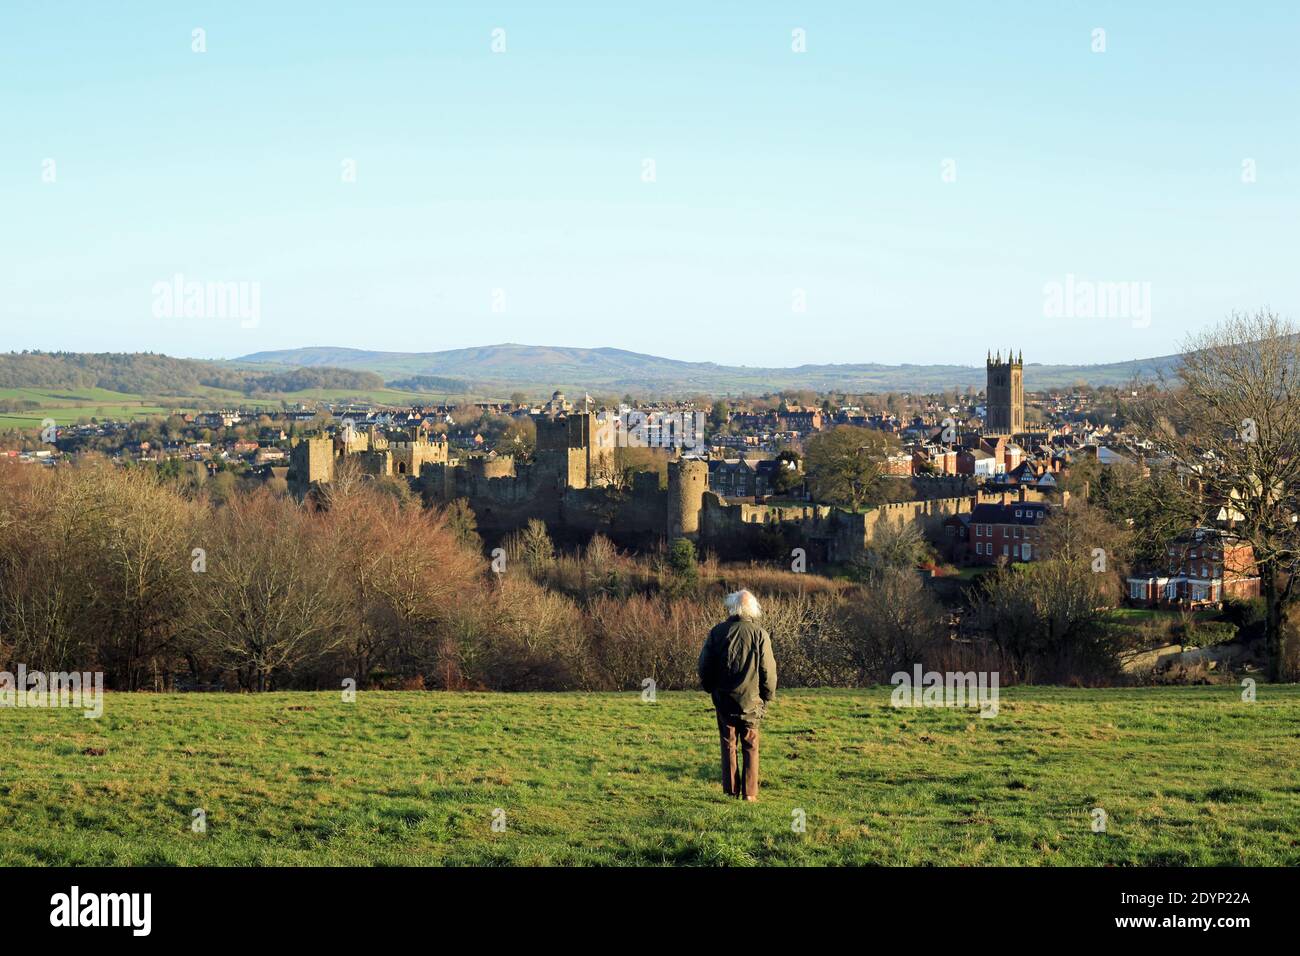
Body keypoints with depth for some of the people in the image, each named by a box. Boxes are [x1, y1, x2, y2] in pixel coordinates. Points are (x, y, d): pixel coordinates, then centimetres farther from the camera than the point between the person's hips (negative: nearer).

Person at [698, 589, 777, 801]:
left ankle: (731, 790, 10)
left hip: (724, 698, 1)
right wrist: (767, 698, 8)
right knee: (750, 747, 7)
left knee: (728, 745, 11)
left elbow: (704, 666, 2)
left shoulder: (717, 632, -4)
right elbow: (768, 671, -6)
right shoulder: (760, 635, -8)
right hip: (751, 700, -1)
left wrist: (711, 688, 19)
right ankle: (750, 793, 4)